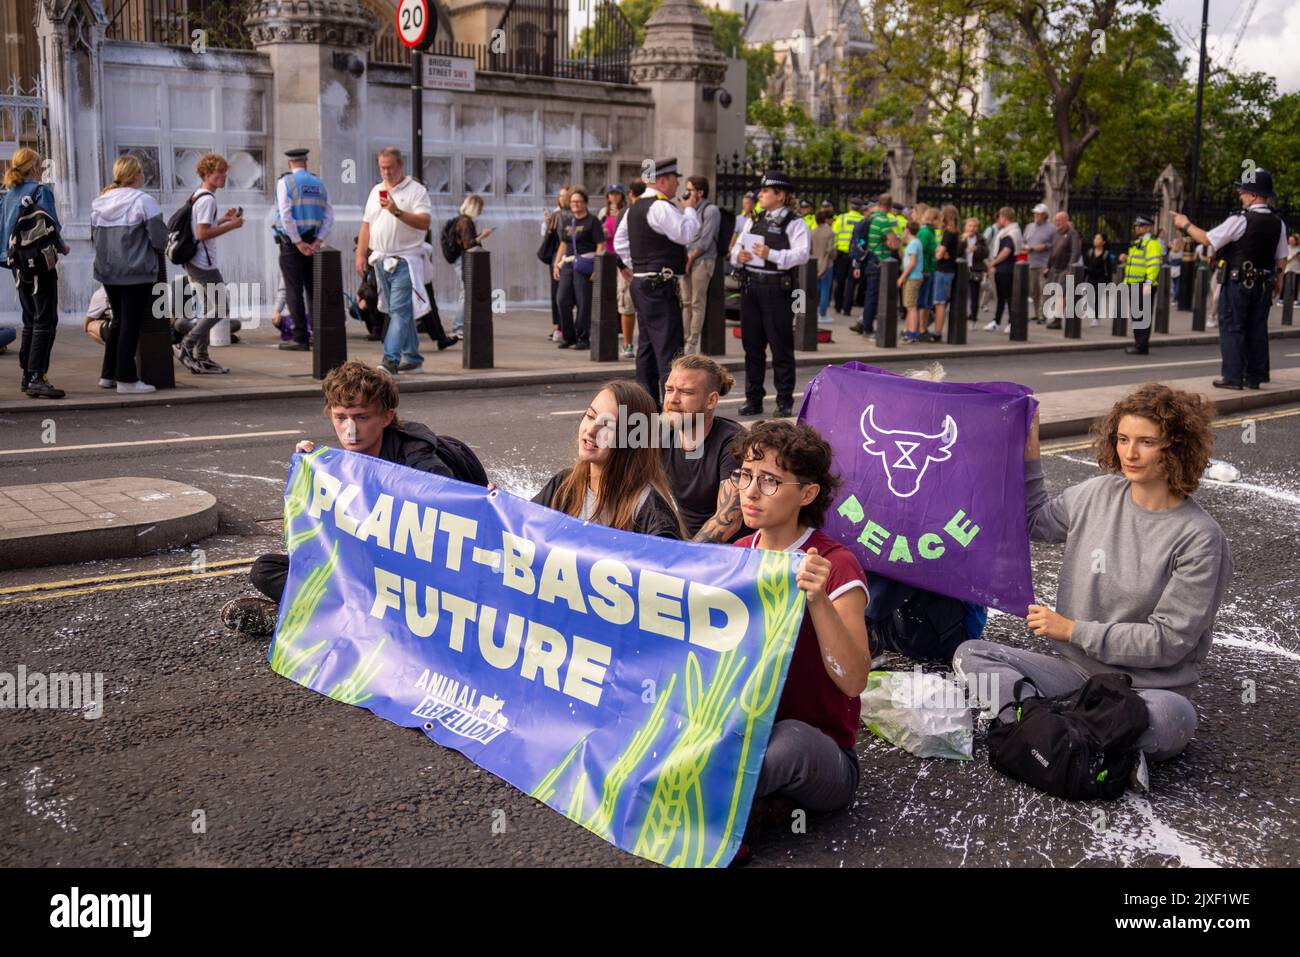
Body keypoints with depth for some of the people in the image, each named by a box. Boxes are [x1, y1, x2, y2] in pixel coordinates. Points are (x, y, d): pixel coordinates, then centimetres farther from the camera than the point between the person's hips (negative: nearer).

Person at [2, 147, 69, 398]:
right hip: (41, 262, -8)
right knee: (46, 321, -8)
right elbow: (51, 227, -13)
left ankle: (27, 376, 16)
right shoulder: (40, 191, -9)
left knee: (30, 321, 15)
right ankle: (37, 377, -16)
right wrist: (62, 247, 4)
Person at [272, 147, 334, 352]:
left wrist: (298, 243, -11)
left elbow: (286, 215, -14)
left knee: (294, 290, -4)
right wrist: (318, 241, -2)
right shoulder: (318, 184, 10)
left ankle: (301, 338, -7)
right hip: (313, 243, 5)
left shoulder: (285, 182, -4)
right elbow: (329, 216, 4)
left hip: (292, 243, -5)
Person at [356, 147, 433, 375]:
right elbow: (366, 225, 18)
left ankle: (390, 360, -21)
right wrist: (361, 254, 11)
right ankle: (412, 357, 19)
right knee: (399, 311, 11)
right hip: (381, 260, 7)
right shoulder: (376, 191, 17)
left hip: (405, 261, -7)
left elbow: (425, 222, -15)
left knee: (400, 311, -14)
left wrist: (398, 212, -23)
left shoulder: (416, 190, -3)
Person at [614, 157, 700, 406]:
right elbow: (686, 234, -19)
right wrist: (689, 208, -4)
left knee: (647, 344, 14)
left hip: (641, 282, 10)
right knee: (669, 346, -10)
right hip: (660, 286, -10)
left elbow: (619, 240, 24)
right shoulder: (661, 207, -15)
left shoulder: (635, 208, 16)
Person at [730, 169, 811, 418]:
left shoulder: (794, 223, -3)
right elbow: (737, 247, 18)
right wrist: (739, 255, -5)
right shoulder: (754, 221, 17)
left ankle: (785, 402, 7)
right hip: (751, 286, 6)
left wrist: (771, 254, -25)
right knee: (752, 346, 9)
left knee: (781, 347, 0)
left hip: (777, 289, -6)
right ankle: (753, 399, 18)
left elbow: (802, 254, -15)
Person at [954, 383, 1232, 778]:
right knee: (970, 655, -14)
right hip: (1077, 668, 5)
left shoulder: (1200, 538, -12)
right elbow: (1035, 522, 21)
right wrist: (1028, 455, 8)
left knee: (1171, 716, -39)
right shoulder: (1099, 493, 2)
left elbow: (1168, 640, -14)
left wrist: (1073, 630, -13)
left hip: (1146, 688, -5)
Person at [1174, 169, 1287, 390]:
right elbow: (1282, 257, 9)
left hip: (1238, 282, -6)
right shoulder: (1278, 223, 4)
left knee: (1232, 328, 1)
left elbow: (1207, 239, -10)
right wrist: (1278, 279, 23)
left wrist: (1186, 225, 3)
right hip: (1264, 285, 6)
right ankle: (1255, 376, 16)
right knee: (1257, 329, 11)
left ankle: (1233, 376, -2)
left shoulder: (1240, 220, -16)